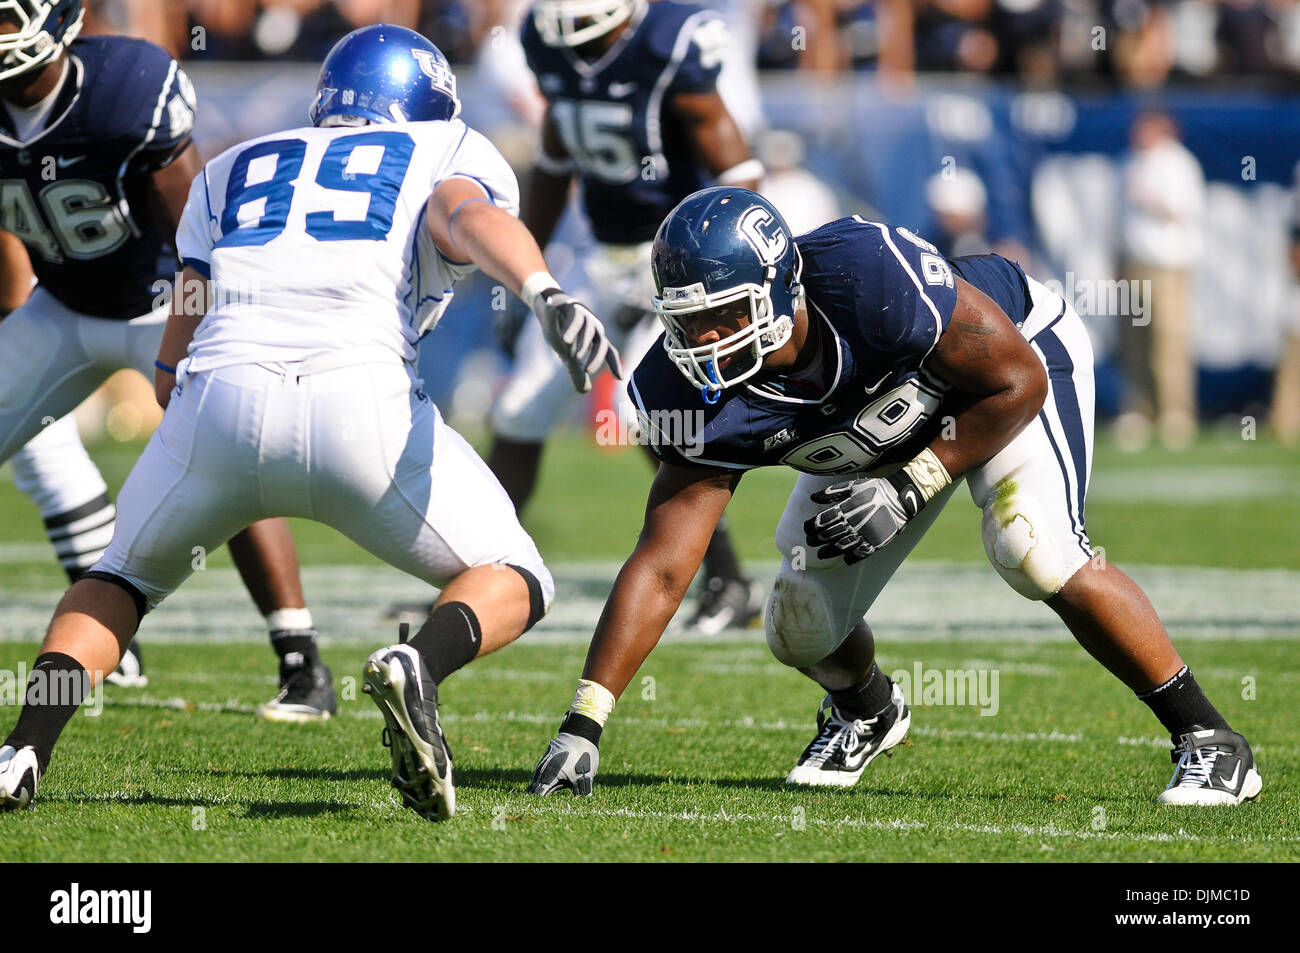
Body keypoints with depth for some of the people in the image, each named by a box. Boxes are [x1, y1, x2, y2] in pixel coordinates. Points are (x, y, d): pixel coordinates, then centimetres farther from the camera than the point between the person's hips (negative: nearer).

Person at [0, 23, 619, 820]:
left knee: (125, 578, 29)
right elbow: (471, 216, -4)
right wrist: (547, 293, -22)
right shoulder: (453, 156, 24)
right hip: (360, 401, -3)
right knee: (514, 585, 17)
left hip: (221, 400, 3)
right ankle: (419, 666, -16)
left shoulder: (231, 173, 33)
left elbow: (173, 375, 28)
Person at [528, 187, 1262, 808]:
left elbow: (1015, 383, -28)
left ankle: (1209, 741, -14)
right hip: (885, 429, 5)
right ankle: (867, 710, 38)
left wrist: (908, 490, -30)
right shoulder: (709, 399, -27)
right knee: (802, 631, -1)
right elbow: (661, 568, -25)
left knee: (1037, 556, -29)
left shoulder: (873, 277, -43)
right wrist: (583, 725, -32)